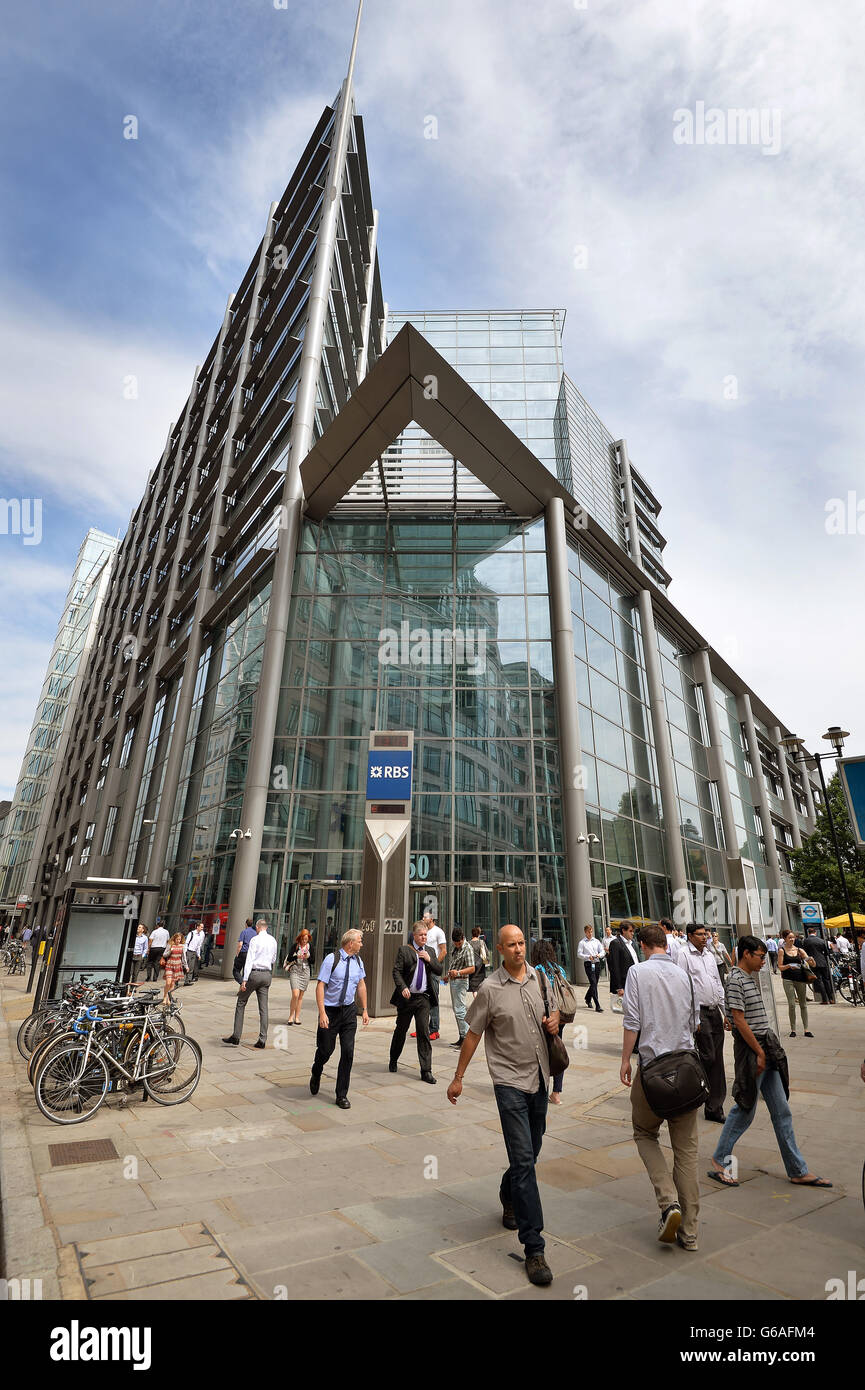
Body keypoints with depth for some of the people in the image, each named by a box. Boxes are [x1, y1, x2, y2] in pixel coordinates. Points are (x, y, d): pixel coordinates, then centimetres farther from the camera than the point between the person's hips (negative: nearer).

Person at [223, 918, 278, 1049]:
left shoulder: (255, 939, -8)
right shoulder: (273, 940, 10)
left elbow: (249, 960, -14)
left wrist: (244, 980, -15)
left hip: (254, 973, -5)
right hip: (267, 974, 5)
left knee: (241, 1003, 8)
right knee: (263, 1008, 7)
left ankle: (236, 1037, 8)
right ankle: (262, 1040, 7)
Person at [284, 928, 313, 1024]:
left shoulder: (310, 946, 5)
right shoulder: (295, 946, -3)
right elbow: (289, 958, -5)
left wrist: (308, 957, -13)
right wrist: (296, 956, -22)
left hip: (305, 972, 3)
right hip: (295, 971, -3)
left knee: (301, 996, 6)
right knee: (295, 995, -14)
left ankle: (297, 1017, 16)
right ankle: (291, 1016, 1)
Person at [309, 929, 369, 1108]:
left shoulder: (358, 961, 3)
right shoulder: (331, 959, -15)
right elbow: (320, 986, -15)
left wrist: (364, 1010, 11)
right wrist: (322, 1013, -21)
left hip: (349, 1011, 4)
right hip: (330, 1011, -4)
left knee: (348, 1051, 0)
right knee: (326, 1050, 9)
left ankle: (342, 1095, 14)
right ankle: (316, 1075, 44)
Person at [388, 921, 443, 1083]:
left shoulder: (430, 952, 10)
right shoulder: (404, 950, -3)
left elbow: (439, 971, 6)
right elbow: (396, 971, -8)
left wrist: (429, 959, -9)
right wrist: (403, 987, -21)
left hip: (424, 998, 2)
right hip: (407, 997, -2)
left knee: (424, 1033, -2)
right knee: (401, 1030, 14)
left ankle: (426, 1071, 4)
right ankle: (393, 1061, 36)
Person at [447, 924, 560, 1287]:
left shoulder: (538, 977, -1)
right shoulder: (491, 989, -14)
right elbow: (473, 1035, -5)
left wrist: (555, 1019, -6)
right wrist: (458, 1077, 0)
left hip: (539, 1079, 5)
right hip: (510, 1081, -5)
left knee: (531, 1152, 19)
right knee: (523, 1160, -7)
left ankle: (508, 1197, 47)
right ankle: (533, 1248, 3)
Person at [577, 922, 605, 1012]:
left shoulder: (596, 941, 13)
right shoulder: (582, 942, 1)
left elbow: (602, 951, 10)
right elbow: (579, 954, -4)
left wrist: (599, 955, -12)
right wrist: (588, 957, -19)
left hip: (597, 963, 5)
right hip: (588, 964, -5)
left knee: (594, 983, 12)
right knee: (593, 984, -12)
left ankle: (588, 999, 38)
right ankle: (597, 1006, -12)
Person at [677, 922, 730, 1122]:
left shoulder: (709, 954, 13)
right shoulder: (684, 955, -9)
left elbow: (718, 984, 19)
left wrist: (725, 1012, 15)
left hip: (715, 1011, 7)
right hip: (699, 1012, -7)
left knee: (717, 1060, 7)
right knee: (708, 1057, -8)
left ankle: (715, 1108, 15)